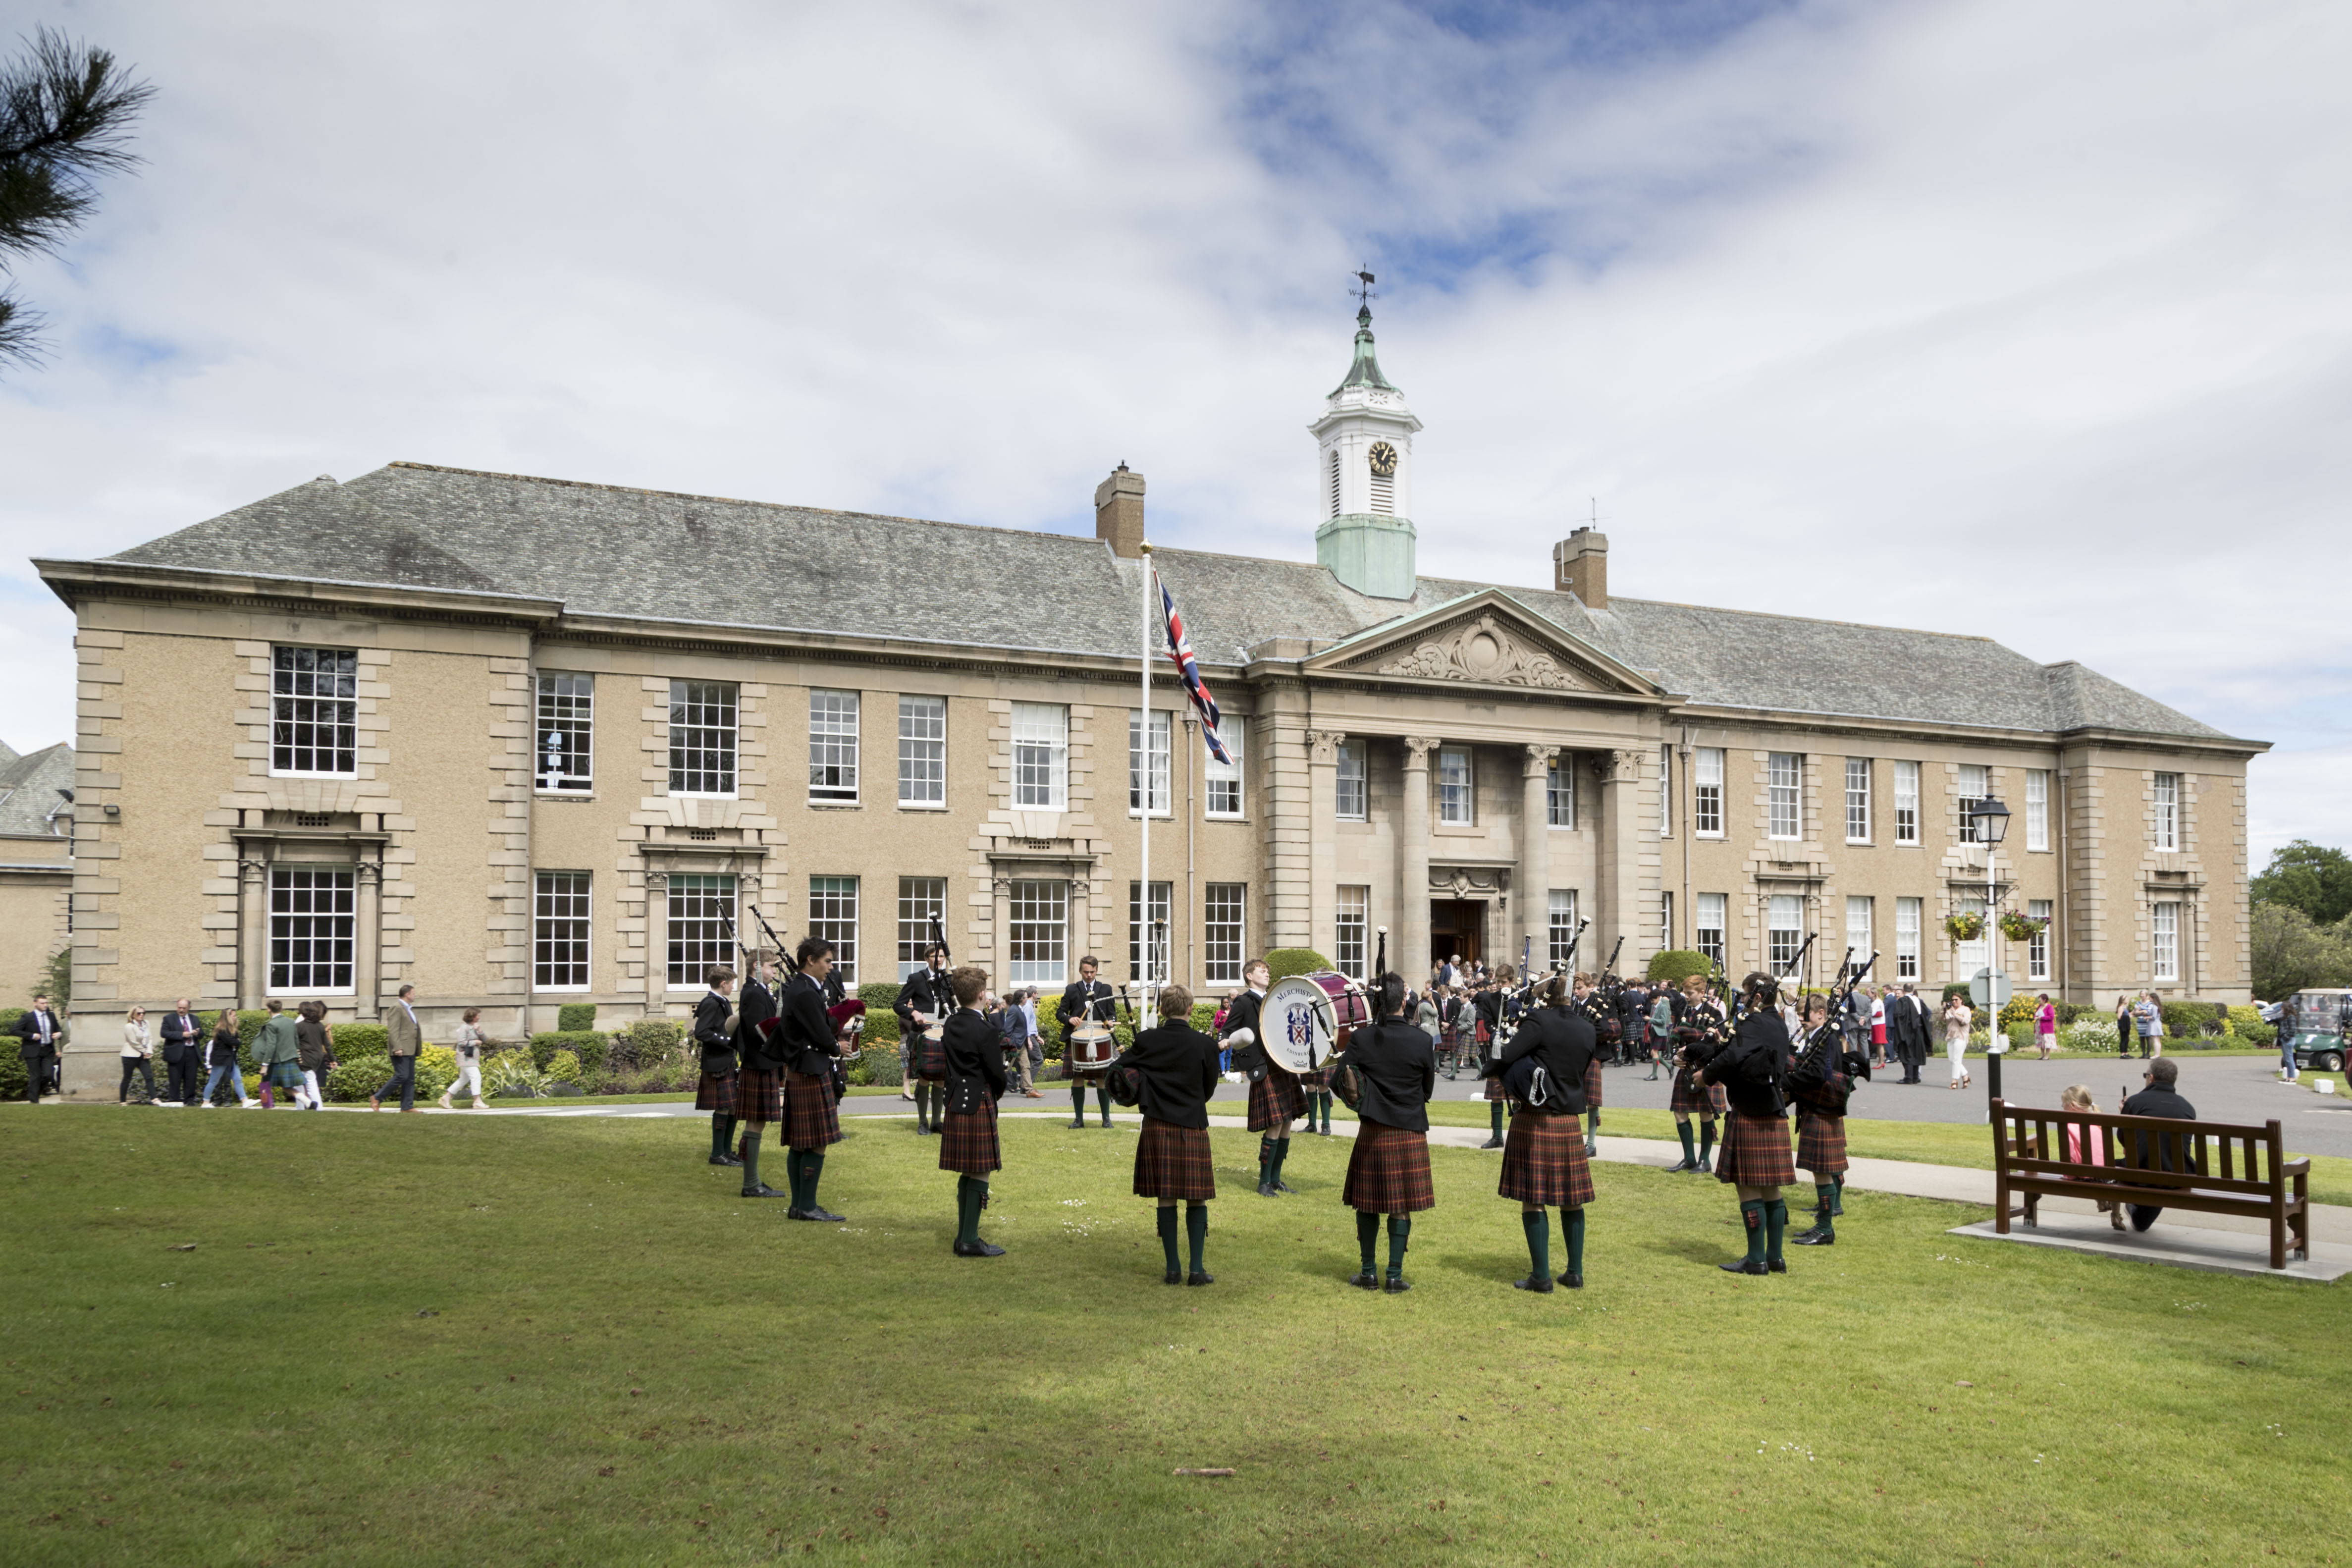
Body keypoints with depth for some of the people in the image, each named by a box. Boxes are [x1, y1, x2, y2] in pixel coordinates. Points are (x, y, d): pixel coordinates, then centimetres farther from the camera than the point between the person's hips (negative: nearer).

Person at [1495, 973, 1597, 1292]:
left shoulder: (1539, 1022, -12)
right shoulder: (1587, 1029, 6)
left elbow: (1505, 1059, -17)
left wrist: (1517, 1086, 2)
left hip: (1533, 1121, -5)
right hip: (1568, 1122, 5)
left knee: (1533, 1198, 1)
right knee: (1571, 1198, 14)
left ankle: (1541, 1277, 2)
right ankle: (1575, 1272, 19)